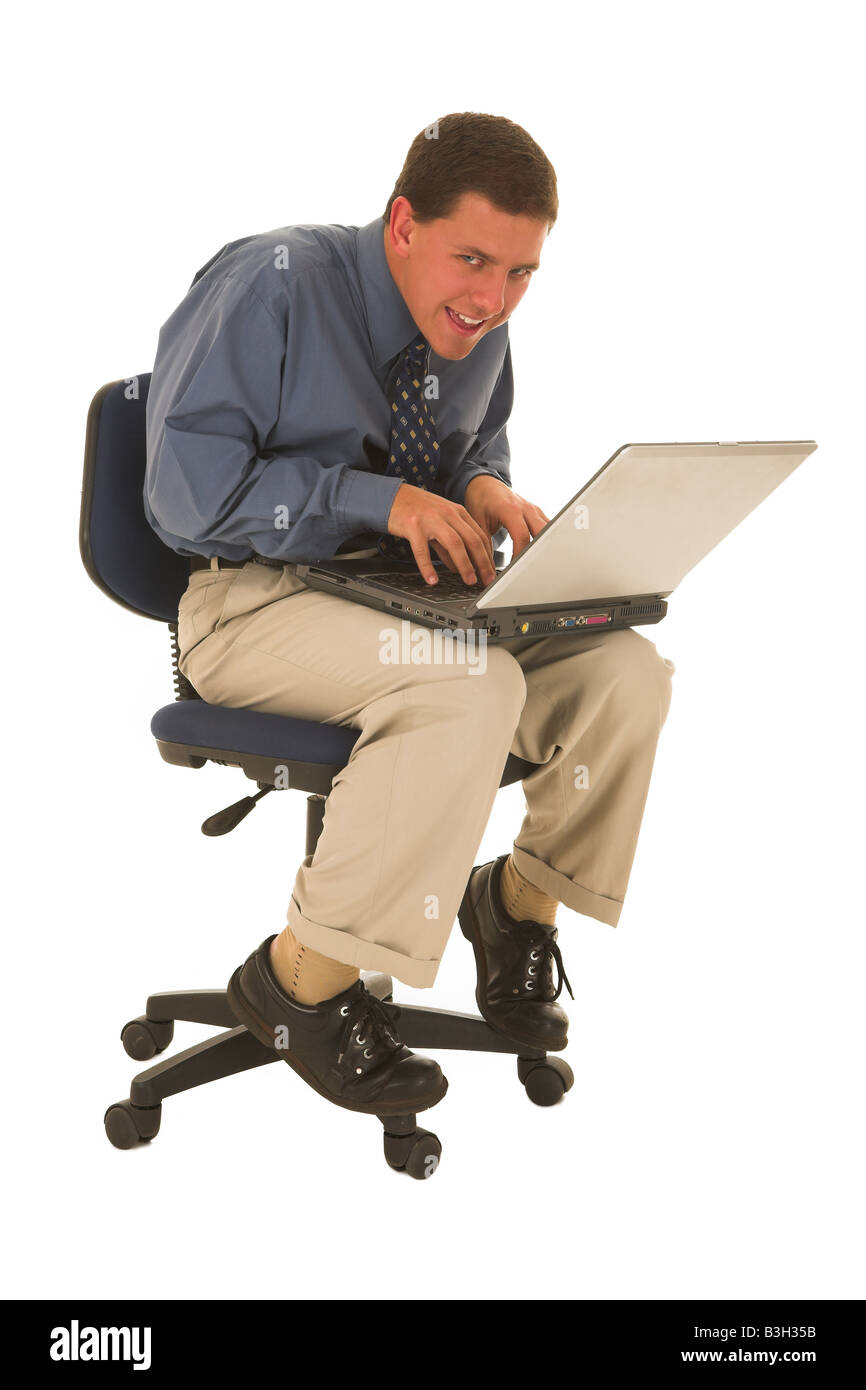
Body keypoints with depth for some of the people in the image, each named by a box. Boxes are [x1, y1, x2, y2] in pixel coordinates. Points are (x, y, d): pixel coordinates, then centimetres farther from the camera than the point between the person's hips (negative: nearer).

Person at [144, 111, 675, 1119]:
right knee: (471, 683, -35)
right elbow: (188, 487, -19)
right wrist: (384, 500, -24)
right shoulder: (272, 286, -15)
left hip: (404, 594, 7)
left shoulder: (479, 330, 6)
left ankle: (520, 899, 12)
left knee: (628, 671, -15)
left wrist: (482, 490, -4)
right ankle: (301, 980, -21)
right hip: (253, 602, -7)